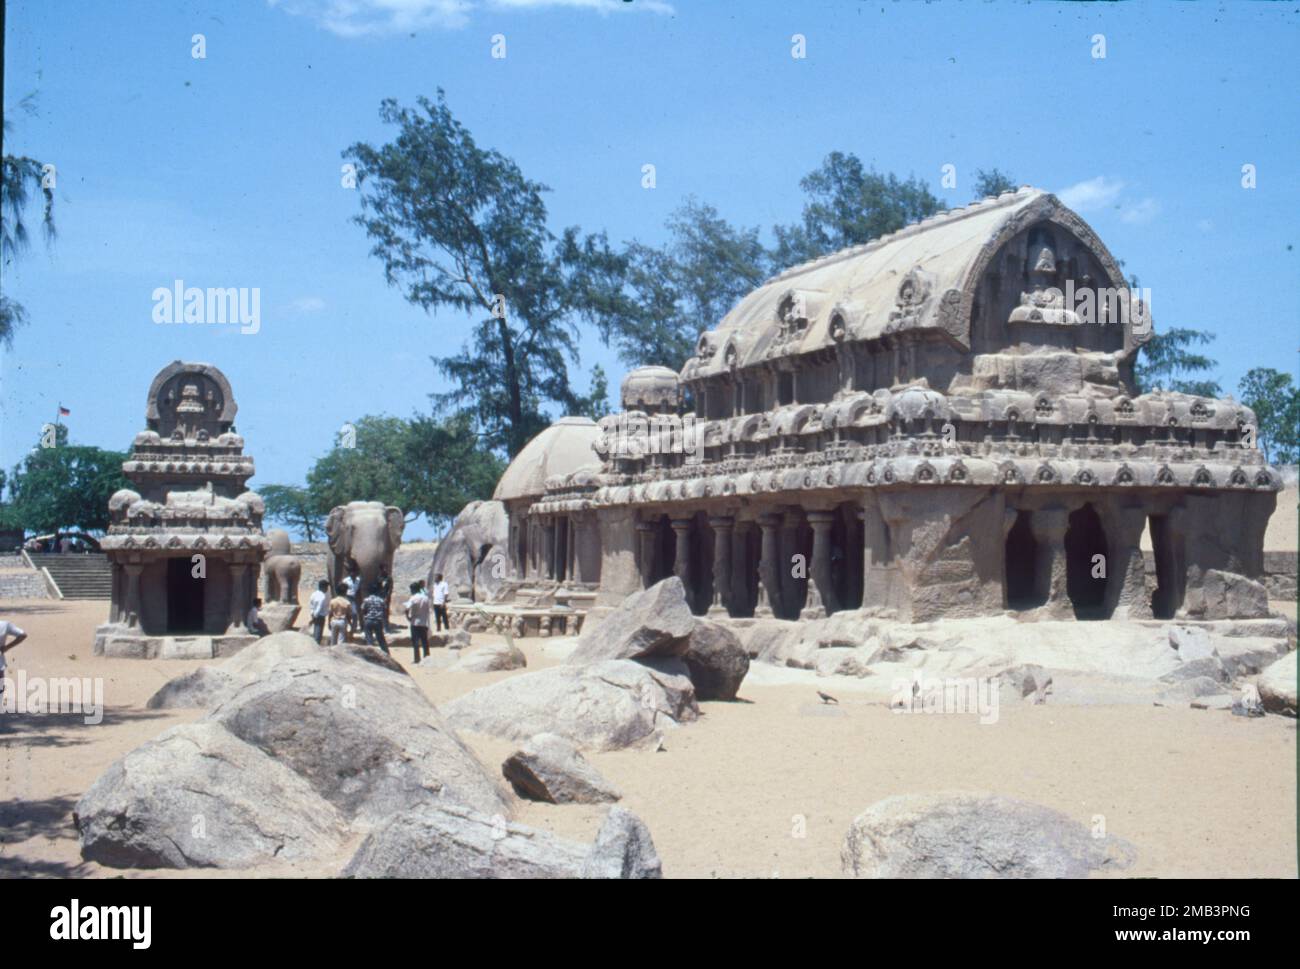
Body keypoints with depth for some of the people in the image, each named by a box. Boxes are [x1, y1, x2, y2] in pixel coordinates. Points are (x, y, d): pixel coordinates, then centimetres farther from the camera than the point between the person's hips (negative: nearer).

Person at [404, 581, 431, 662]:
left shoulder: (413, 598, -11)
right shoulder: (426, 598, 5)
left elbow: (407, 609, -22)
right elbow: (428, 610, 10)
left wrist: (408, 617, -6)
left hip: (415, 623, -5)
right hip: (424, 623, 5)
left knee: (415, 642, 1)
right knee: (425, 642, 11)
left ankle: (417, 659, -1)